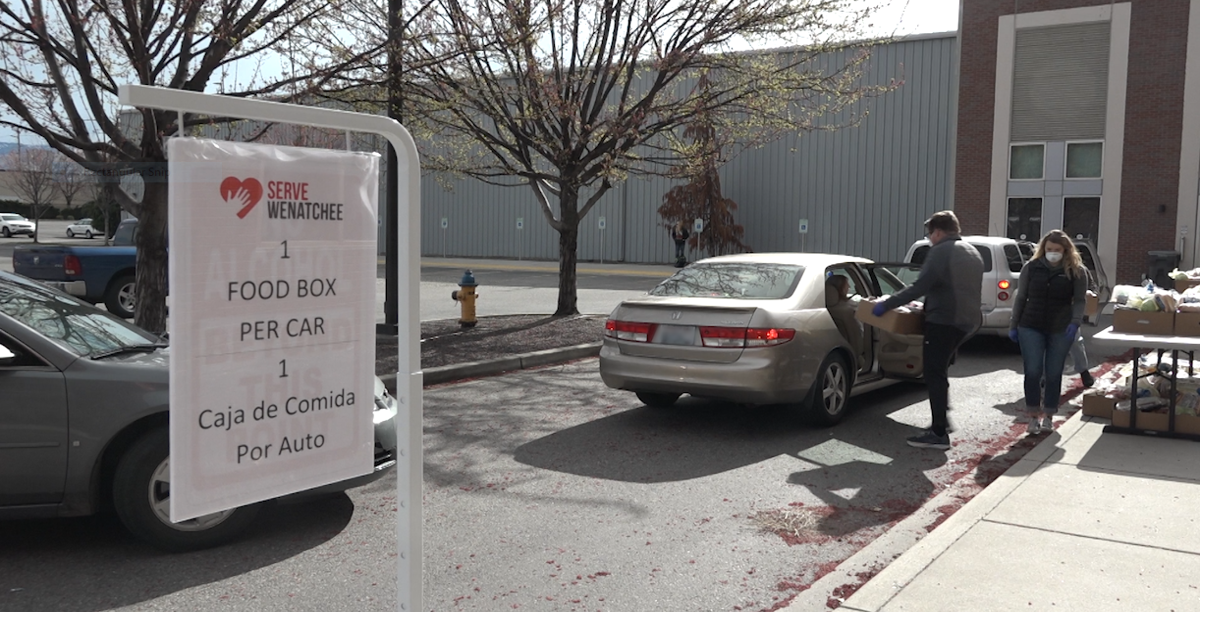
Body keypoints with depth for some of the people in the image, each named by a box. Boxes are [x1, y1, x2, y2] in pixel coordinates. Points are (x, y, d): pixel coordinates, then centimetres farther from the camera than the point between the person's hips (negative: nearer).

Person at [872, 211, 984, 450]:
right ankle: (942, 419, 23)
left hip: (944, 320, -10)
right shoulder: (972, 253, 19)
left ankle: (939, 433, -7)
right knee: (939, 370, 21)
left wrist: (886, 305, -15)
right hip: (968, 320, 10)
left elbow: (920, 286, -19)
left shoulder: (941, 252, -11)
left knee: (934, 375, -6)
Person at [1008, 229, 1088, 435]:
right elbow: (1021, 298, 7)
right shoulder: (1031, 267, 3)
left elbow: (1080, 300, 0)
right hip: (1030, 327, 0)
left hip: (1060, 330, 0)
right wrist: (1013, 325, 5)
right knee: (1032, 372, -4)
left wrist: (1075, 322, -17)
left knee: (1053, 374, 6)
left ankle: (1048, 416, 18)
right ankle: (1033, 415, 6)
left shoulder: (1076, 271, 0)